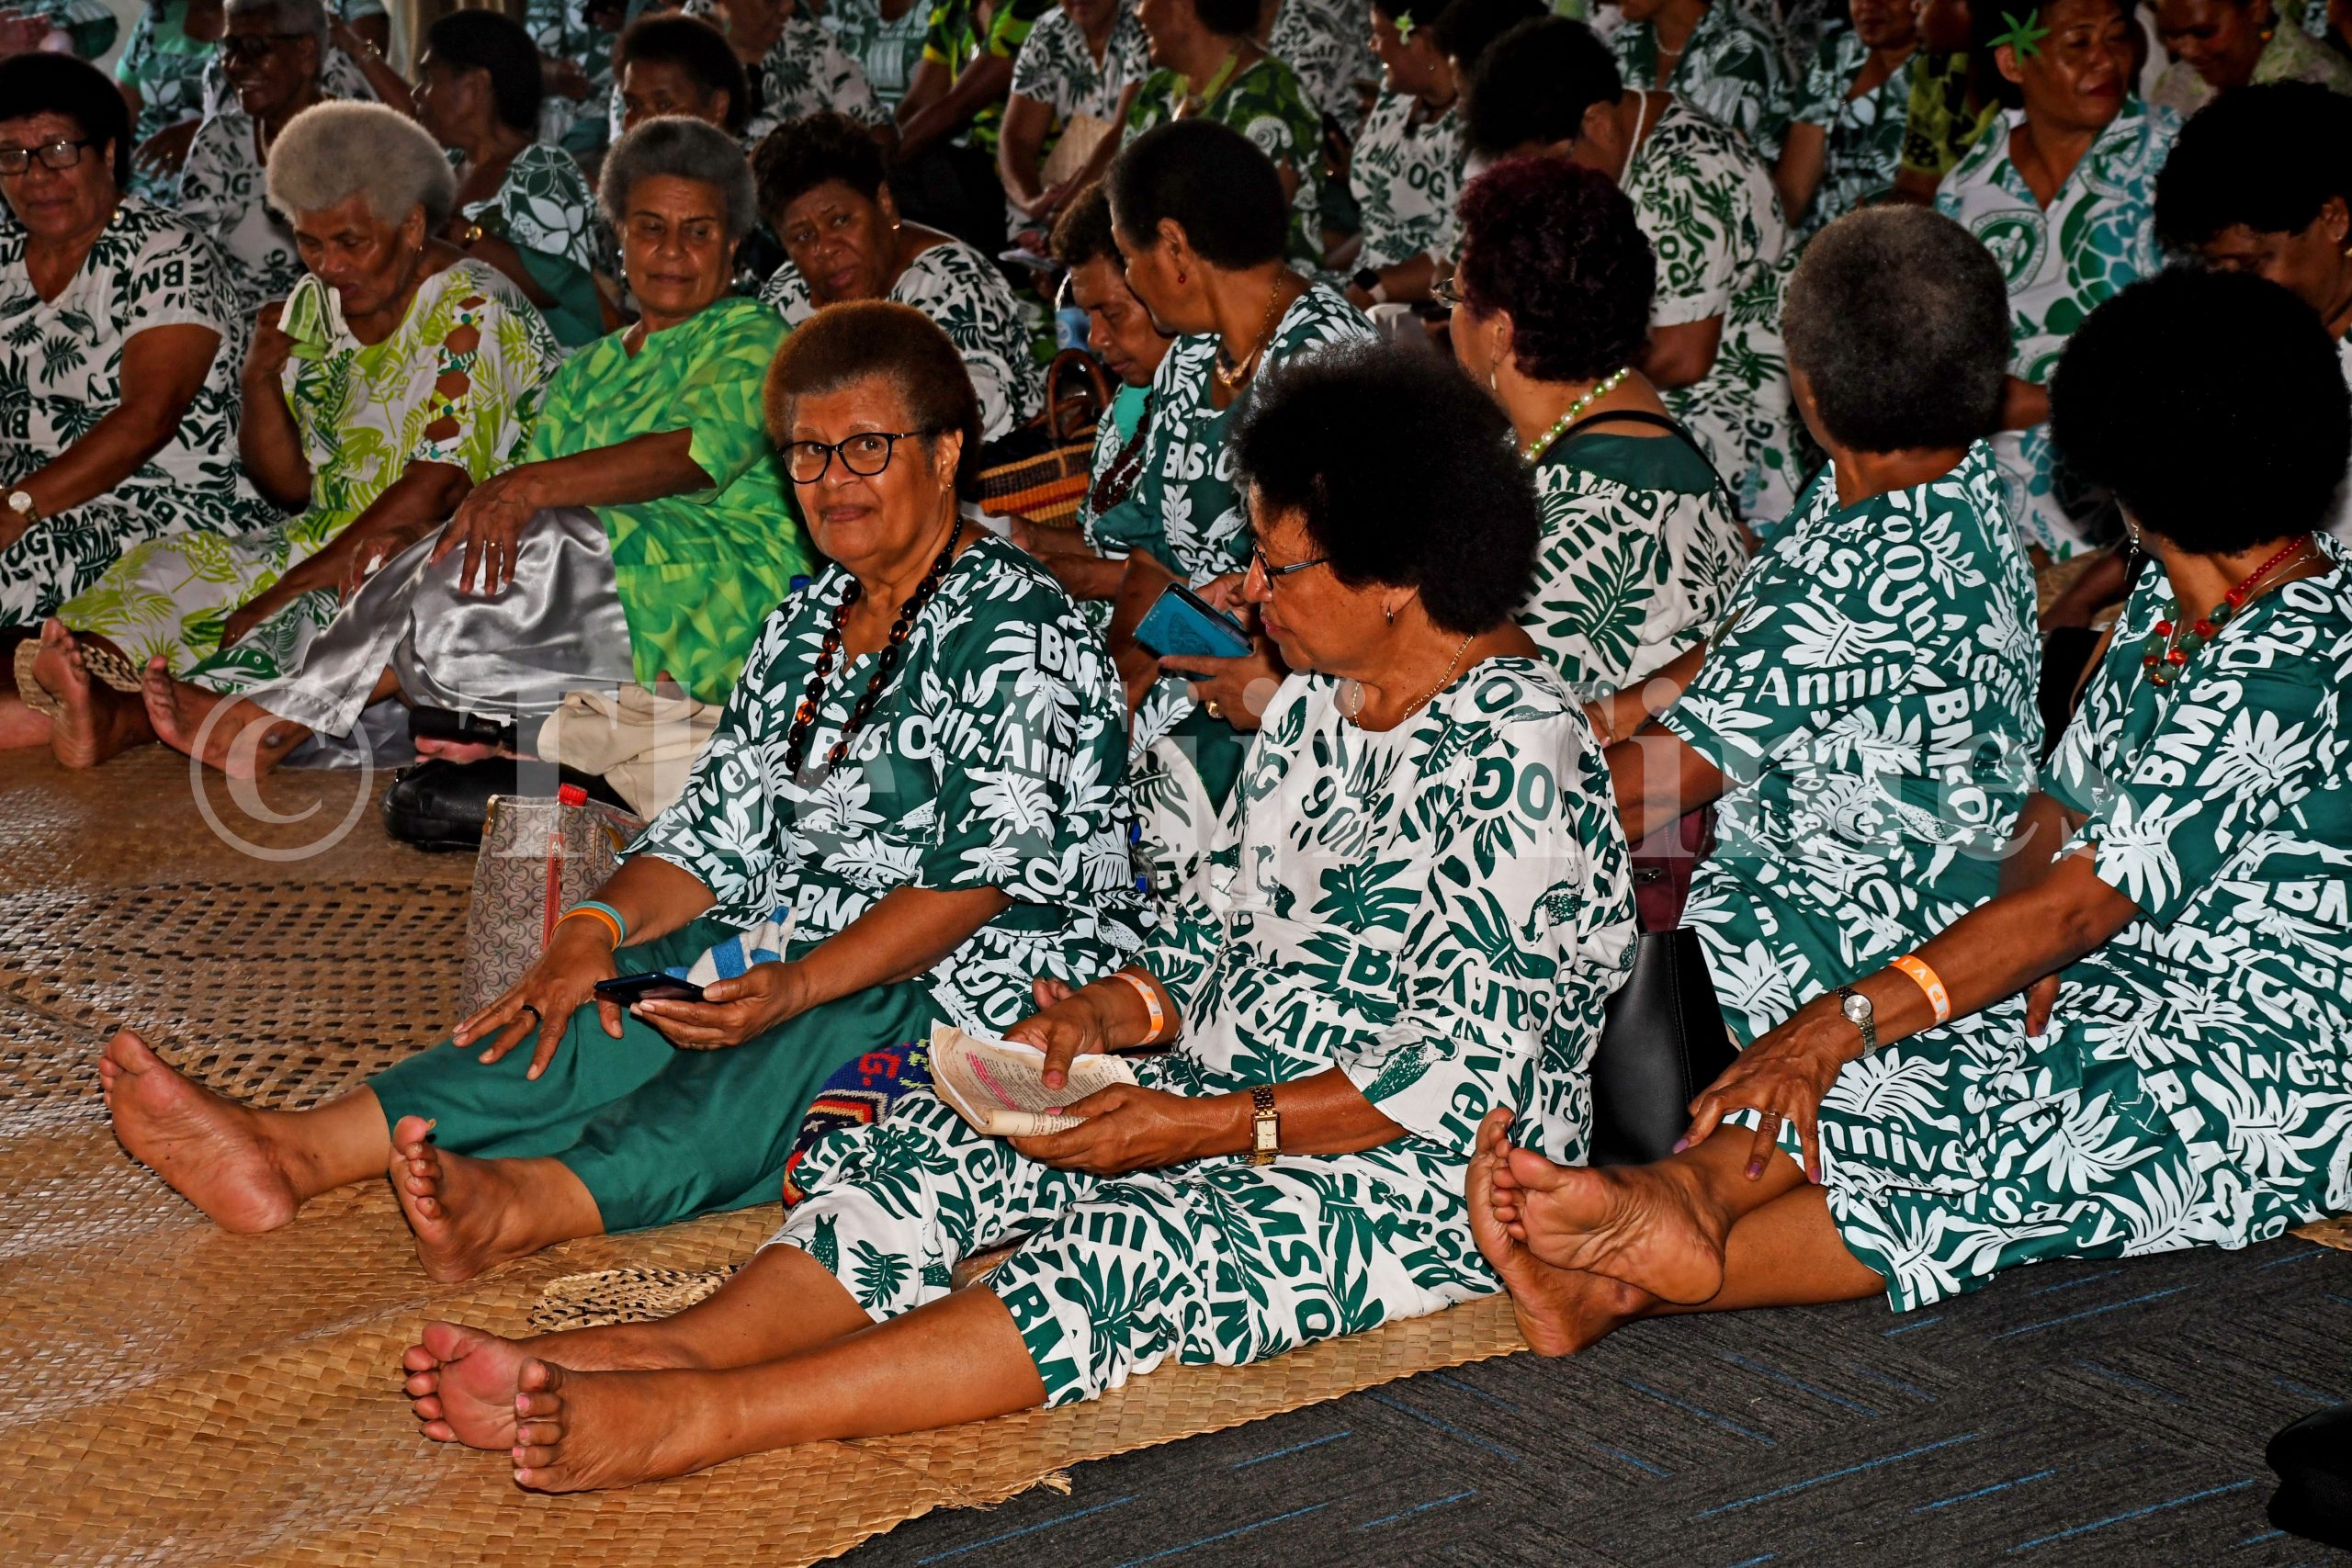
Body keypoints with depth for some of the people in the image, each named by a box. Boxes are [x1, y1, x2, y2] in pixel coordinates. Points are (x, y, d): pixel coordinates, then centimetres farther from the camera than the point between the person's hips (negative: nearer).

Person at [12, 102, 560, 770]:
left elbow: (435, 491, -20)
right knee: (186, 566, -15)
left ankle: (124, 717, -44)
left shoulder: (472, 314, -12)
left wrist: (289, 587, -22)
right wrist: (261, 380, -8)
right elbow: (291, 485, 11)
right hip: (335, 541, 7)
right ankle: (89, 679, -42)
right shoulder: (314, 307, 10)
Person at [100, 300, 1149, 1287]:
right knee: (615, 1008, -21)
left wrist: (796, 987, -27)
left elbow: (975, 878, -17)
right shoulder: (807, 624, 18)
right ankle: (301, 1151, -38)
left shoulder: (1015, 629, -7)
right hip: (804, 964, 7)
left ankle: (518, 1206, -61)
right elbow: (717, 833, 12)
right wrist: (599, 926, -8)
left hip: (1000, 979, -7)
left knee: (810, 1045, -37)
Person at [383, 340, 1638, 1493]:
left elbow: (1467, 1076, -21)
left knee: (1125, 1253, -33)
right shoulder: (1315, 703, 12)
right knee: (935, 1147, -13)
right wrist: (1113, 1010, -2)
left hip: (1425, 1178, -9)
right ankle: (669, 1352, -34)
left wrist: (1205, 1126, -23)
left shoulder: (1511, 760, -17)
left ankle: (687, 1419, -45)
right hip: (1233, 1110, 9)